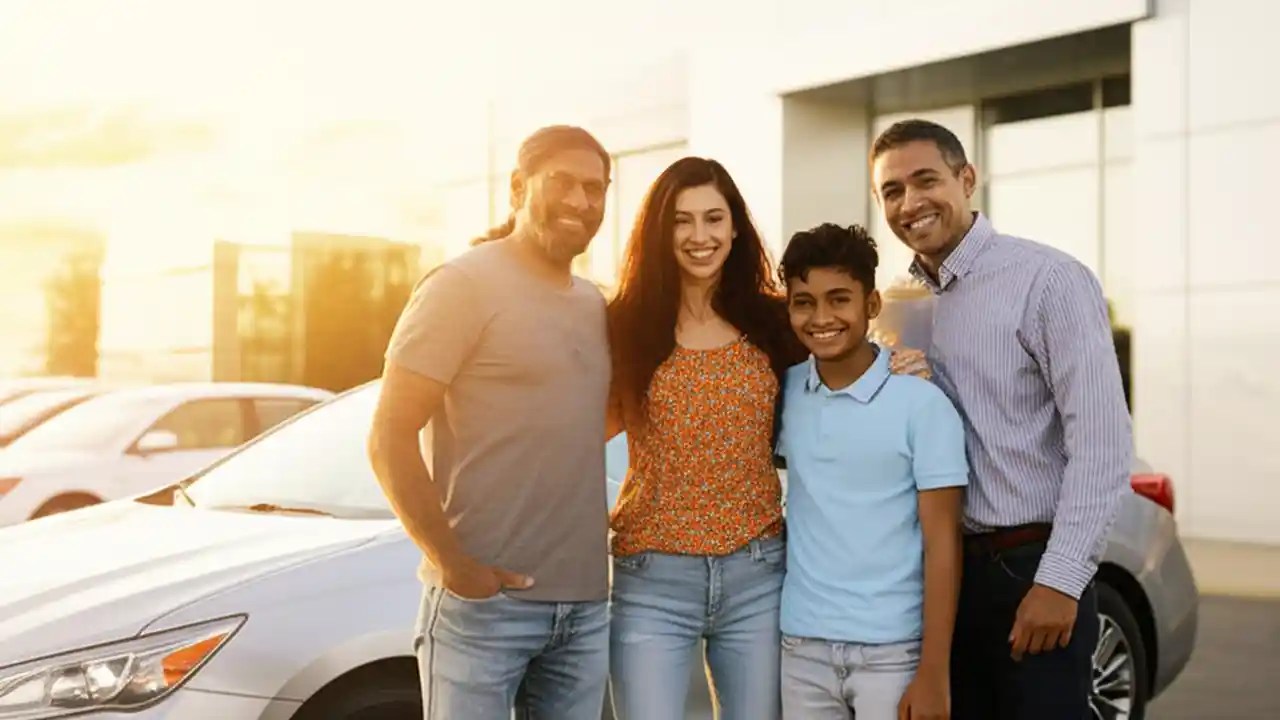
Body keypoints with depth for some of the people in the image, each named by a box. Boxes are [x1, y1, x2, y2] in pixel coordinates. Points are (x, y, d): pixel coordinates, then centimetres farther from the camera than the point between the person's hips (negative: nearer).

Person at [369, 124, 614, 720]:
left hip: (585, 604, 6)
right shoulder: (464, 285, -7)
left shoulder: (594, 305, 13)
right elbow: (388, 439, -12)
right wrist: (453, 564, -15)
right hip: (484, 601, -6)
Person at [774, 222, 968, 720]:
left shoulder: (922, 403, -8)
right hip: (802, 646, 3)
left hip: (892, 650, -3)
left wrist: (933, 673, -11)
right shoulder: (783, 394, 3)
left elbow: (942, 543, -8)